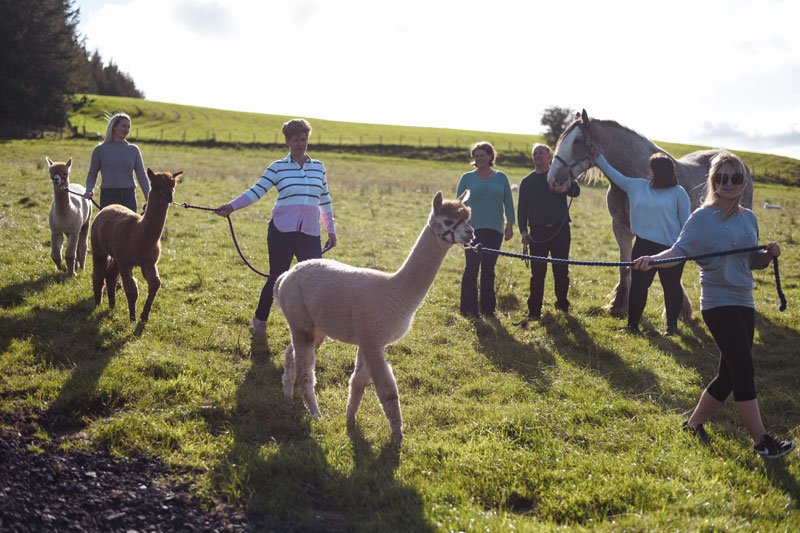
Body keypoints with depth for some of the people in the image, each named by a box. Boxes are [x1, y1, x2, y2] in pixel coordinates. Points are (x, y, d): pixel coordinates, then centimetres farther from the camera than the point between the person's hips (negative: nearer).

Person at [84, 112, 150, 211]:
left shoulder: (134, 150, 6)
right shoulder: (100, 150, 2)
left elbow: (141, 175, 2)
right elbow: (92, 174, 10)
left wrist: (149, 198, -9)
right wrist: (89, 190, -10)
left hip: (129, 197, 2)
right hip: (108, 197, -2)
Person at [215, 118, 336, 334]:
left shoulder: (318, 167, 11)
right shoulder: (277, 167, 1)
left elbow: (325, 200, 16)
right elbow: (256, 191, -3)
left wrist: (331, 230, 17)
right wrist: (232, 206, -15)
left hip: (310, 235, 3)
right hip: (282, 231, -3)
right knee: (276, 278, 2)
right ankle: (260, 319, 24)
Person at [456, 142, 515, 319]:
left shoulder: (501, 177, 9)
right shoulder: (467, 178, 4)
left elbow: (508, 202, 11)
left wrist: (510, 224, 4)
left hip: (494, 230, 2)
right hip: (473, 229, -2)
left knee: (489, 270, 8)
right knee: (472, 267, -6)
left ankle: (488, 308, 15)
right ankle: (469, 308, -2)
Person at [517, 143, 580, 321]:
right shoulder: (527, 181, 11)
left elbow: (575, 192, -10)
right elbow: (521, 208, 8)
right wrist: (523, 230, -4)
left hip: (560, 229, 0)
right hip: (538, 231, 1)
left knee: (561, 271, 7)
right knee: (537, 273, 0)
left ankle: (562, 303, 21)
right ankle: (534, 310, 3)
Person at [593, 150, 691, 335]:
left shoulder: (678, 193, -7)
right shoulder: (637, 186, 6)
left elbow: (685, 221, -5)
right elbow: (616, 176, 16)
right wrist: (600, 160, 17)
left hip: (671, 248, -4)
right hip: (644, 245, 4)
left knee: (671, 287, 8)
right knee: (638, 285, 5)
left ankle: (672, 325, 20)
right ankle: (633, 323, 14)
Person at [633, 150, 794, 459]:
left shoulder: (749, 218, 11)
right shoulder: (703, 218, -8)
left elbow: (752, 262, 18)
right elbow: (678, 251, -17)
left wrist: (768, 255, -3)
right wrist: (652, 259, -36)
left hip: (744, 304, 7)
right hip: (719, 303, -7)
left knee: (730, 374, 10)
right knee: (743, 370, -12)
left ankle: (694, 423, 26)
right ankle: (762, 441, -8)